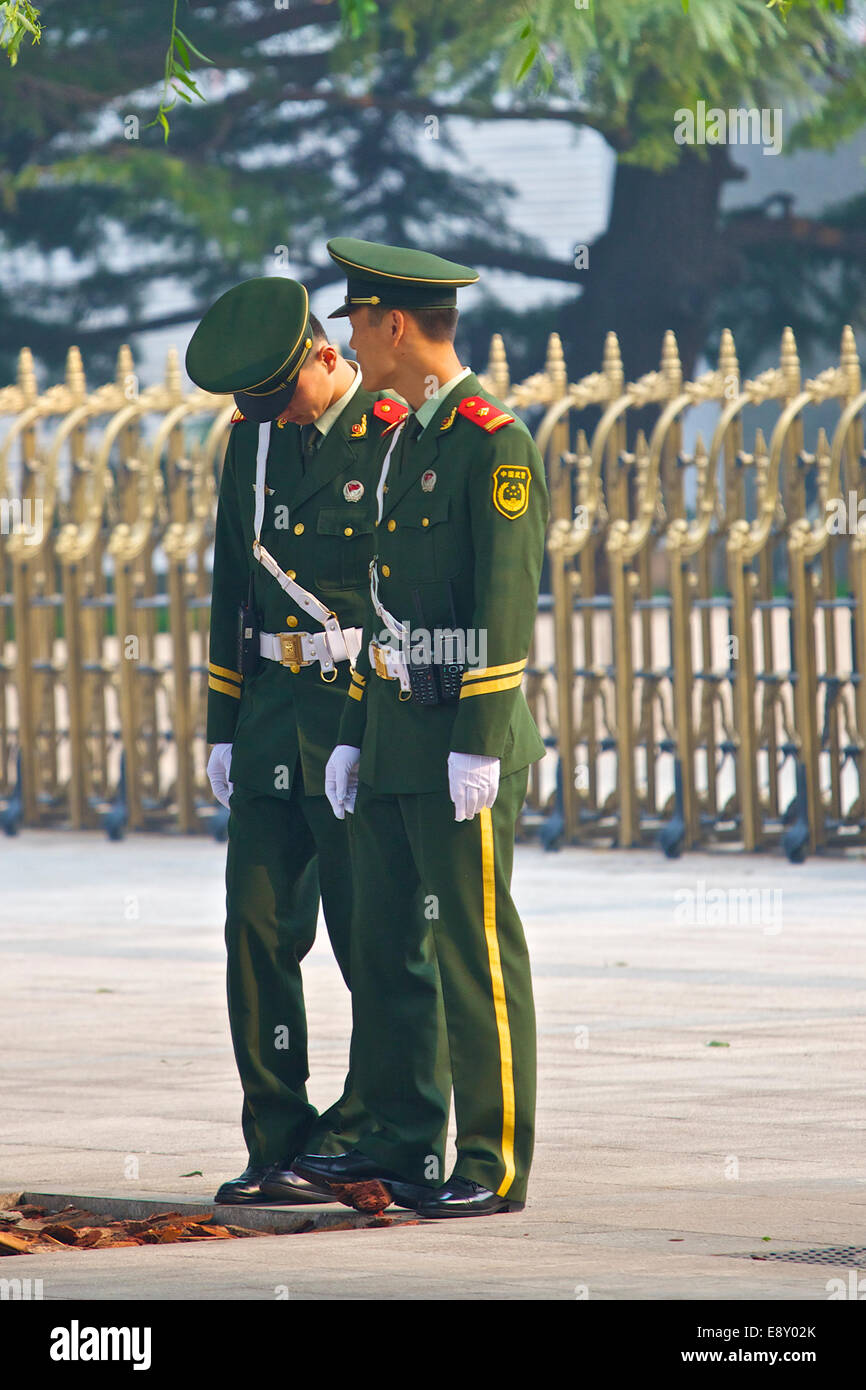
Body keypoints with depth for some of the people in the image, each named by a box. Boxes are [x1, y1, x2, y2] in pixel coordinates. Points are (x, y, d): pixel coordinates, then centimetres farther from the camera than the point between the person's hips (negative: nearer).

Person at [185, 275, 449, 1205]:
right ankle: (278, 1150, 6)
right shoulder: (253, 439, 12)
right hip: (273, 715, 6)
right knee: (258, 930, 1)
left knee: (375, 935, -2)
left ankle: (373, 1125, 13)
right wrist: (224, 729, 15)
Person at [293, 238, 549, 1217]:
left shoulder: (494, 440, -11)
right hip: (394, 746, 9)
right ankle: (398, 1148, 15)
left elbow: (506, 604, -16)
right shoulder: (407, 439, 17)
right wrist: (353, 734, 18)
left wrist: (480, 745, -20)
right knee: (383, 950, 10)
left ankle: (493, 1165, -2)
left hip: (465, 743, -9)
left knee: (476, 954, -6)